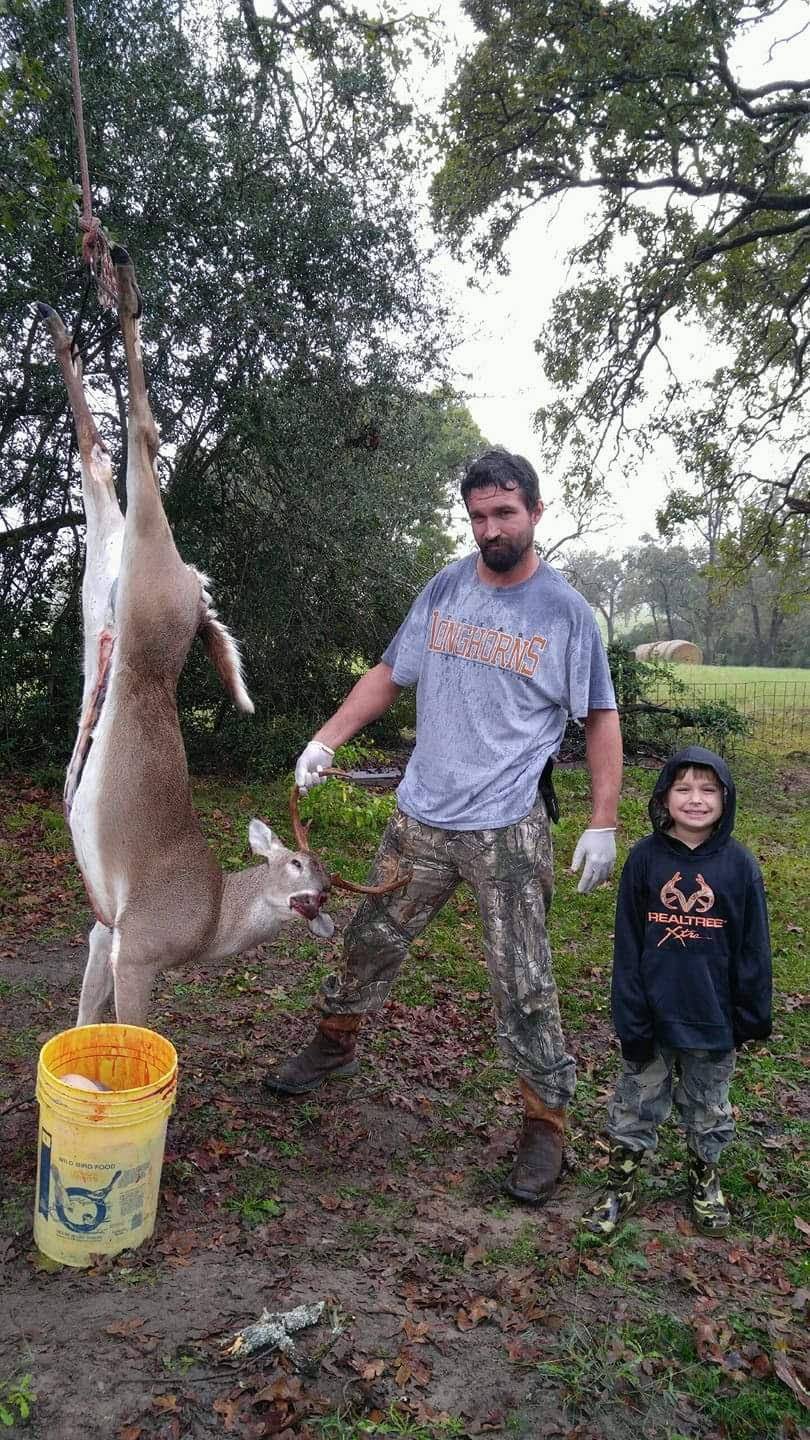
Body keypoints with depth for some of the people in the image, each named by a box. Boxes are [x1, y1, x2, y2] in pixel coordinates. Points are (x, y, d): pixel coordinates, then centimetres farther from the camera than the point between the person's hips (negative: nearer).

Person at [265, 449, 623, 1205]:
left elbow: (600, 717, -2)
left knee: (524, 986, 1)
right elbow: (388, 674, 11)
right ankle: (334, 1044, 42)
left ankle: (546, 1123, 19)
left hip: (508, 831, -4)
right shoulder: (444, 589, 4)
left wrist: (603, 824, -8)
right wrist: (325, 741, 1)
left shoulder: (566, 610, -6)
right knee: (371, 941, 18)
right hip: (421, 816, 4)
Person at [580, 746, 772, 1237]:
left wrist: (752, 1014, 0)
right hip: (653, 1013, 0)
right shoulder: (644, 858, -10)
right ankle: (622, 1184, 35)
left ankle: (706, 1178, 44)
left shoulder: (739, 865, -10)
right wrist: (631, 1016, -8)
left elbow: (753, 947, -2)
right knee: (637, 1104, 15)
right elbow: (627, 945, -7)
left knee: (708, 1108, 20)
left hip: (713, 1019, 0)